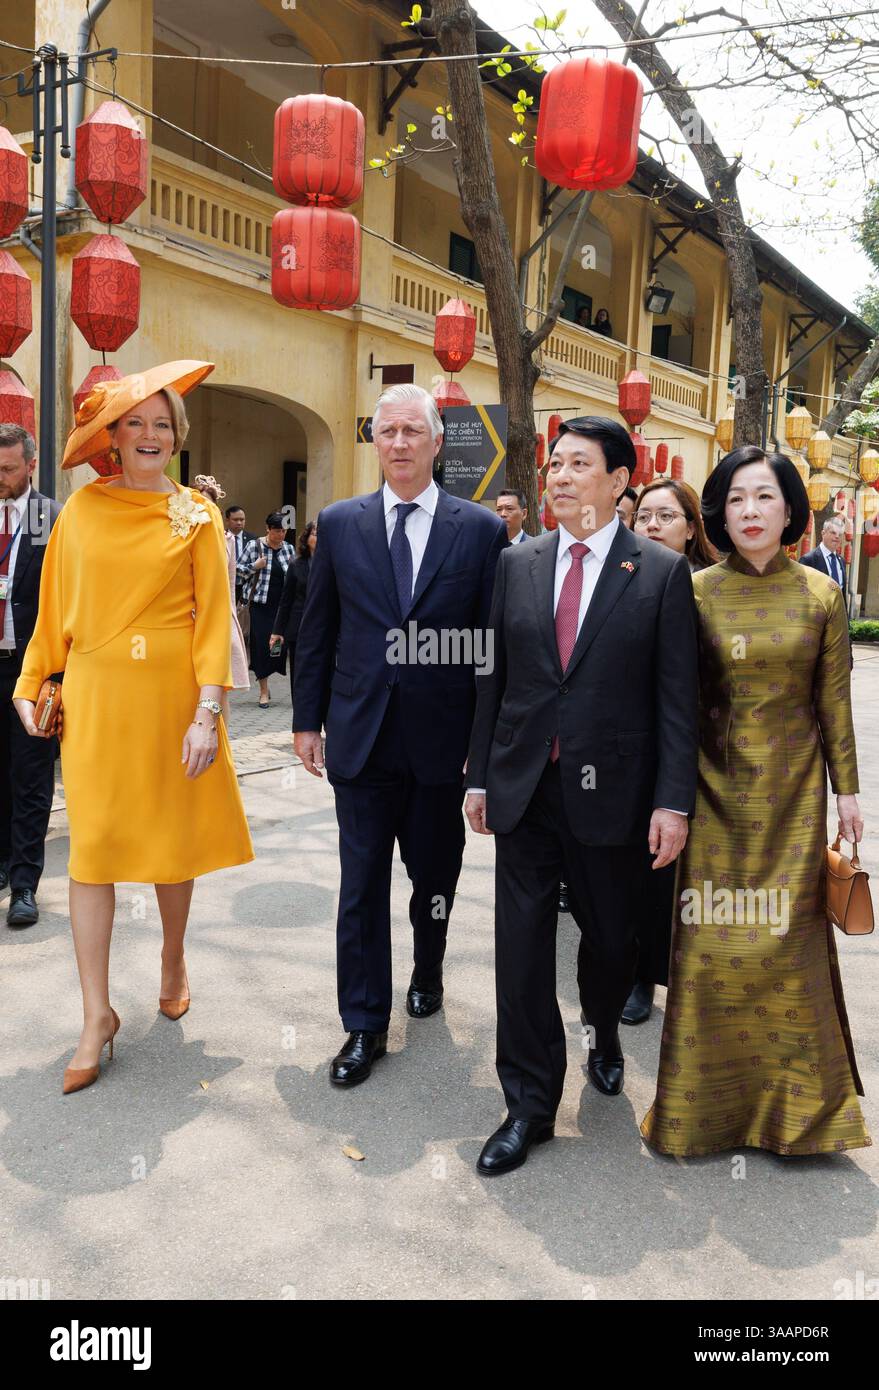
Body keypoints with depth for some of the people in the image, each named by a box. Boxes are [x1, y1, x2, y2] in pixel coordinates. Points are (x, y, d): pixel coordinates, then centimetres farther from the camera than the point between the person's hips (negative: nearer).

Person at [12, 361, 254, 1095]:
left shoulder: (196, 516, 1)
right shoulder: (82, 507, 4)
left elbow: (213, 615, -4)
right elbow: (55, 607, 8)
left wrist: (208, 710, -12)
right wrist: (31, 685, 3)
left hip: (170, 694, 0)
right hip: (94, 696, 1)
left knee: (171, 839, 10)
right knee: (93, 848, 1)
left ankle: (173, 960, 36)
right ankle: (98, 1014, 11)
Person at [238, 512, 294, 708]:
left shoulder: (289, 549, 8)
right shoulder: (254, 546, -2)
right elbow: (239, 570, 1)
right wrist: (254, 566, -14)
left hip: (284, 605, 3)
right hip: (261, 604, -3)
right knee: (261, 644, -3)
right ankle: (264, 690, 8)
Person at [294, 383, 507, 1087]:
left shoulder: (482, 529, -2)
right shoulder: (339, 524, 3)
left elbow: (494, 639, -1)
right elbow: (316, 631, 7)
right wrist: (307, 718, 5)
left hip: (443, 738, 0)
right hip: (361, 735, 1)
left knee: (435, 873, 17)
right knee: (362, 885, 6)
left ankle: (428, 973, 45)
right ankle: (365, 1026, 20)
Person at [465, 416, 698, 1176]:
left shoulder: (662, 573, -4)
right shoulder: (516, 565, 5)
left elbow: (677, 697, -5)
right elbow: (493, 677, 8)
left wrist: (673, 802, -9)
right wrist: (479, 775, 7)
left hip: (611, 793, -2)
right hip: (524, 791, 2)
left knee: (611, 940, 16)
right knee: (522, 949, 4)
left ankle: (604, 1034, 48)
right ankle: (530, 1105, 20)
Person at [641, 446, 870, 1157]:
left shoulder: (820, 595, 1)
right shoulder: (694, 593, -1)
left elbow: (834, 700, 4)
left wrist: (847, 788, 4)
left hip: (791, 789, 1)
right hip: (715, 786, 0)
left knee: (787, 934, 5)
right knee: (711, 940, 3)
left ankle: (796, 1100, 27)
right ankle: (708, 1099, 23)